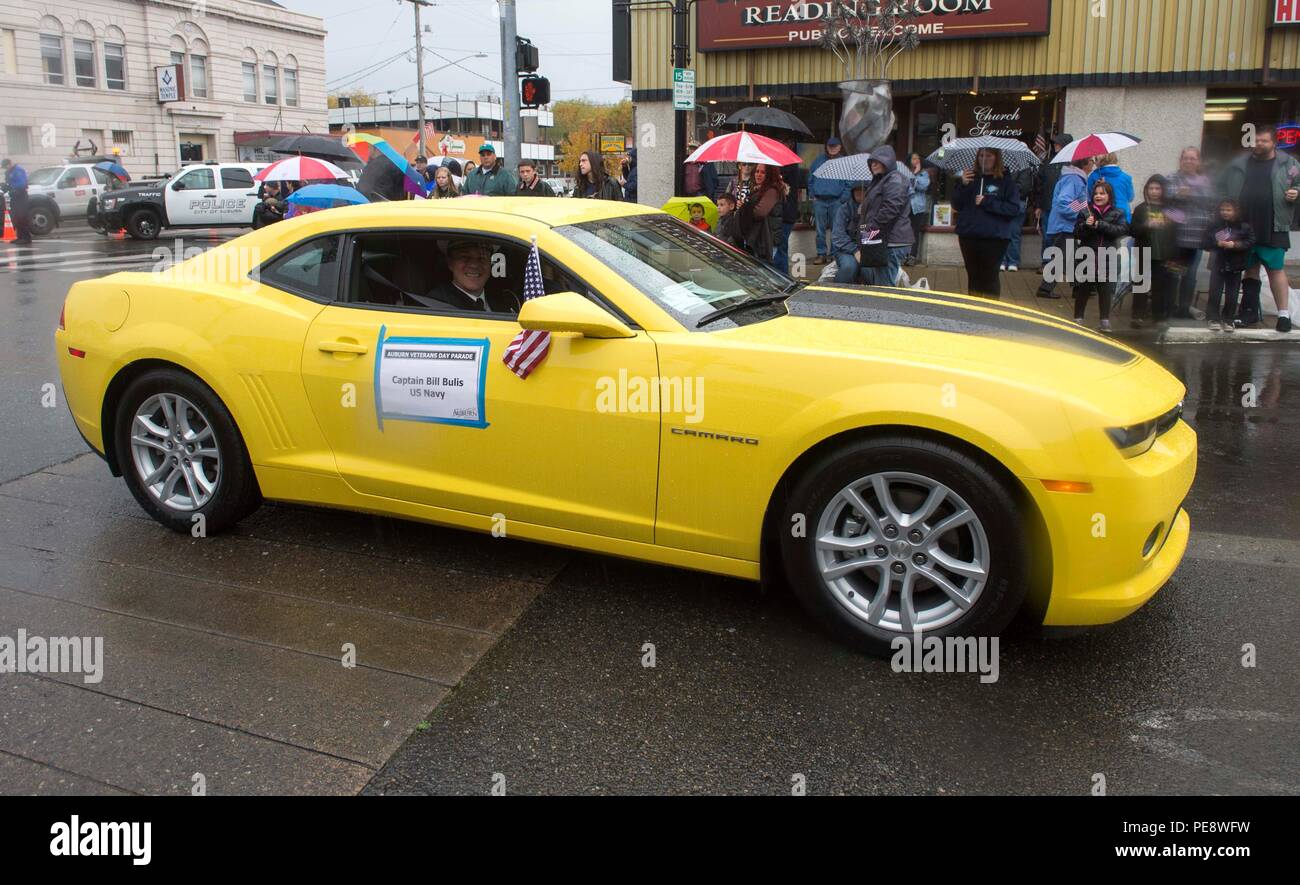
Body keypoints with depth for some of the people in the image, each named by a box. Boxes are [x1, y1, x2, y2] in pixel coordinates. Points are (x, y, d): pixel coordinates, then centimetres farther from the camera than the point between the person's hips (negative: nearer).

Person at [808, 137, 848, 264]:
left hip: (836, 201, -2)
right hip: (819, 200, 2)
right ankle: (821, 254, 8)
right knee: (820, 230, 3)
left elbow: (849, 184, 4)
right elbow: (810, 179, 15)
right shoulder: (818, 161, 11)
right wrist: (813, 196, 6)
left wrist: (843, 199, -6)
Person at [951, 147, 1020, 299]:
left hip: (994, 238, -4)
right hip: (969, 236, 4)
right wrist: (963, 185, -9)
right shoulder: (971, 178, 11)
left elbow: (1014, 208, -8)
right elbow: (956, 206, 6)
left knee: (990, 276, -3)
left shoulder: (1006, 181, 0)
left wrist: (987, 202, -13)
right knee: (973, 275, 11)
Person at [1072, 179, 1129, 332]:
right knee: (1083, 289, 5)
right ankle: (1078, 318, 15)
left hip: (1107, 258, 0)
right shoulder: (1085, 212, 3)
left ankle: (1105, 320, 11)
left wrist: (1100, 225, -20)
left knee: (1105, 290, 4)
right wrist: (1086, 225, -21)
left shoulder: (1117, 213, 4)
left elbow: (1122, 230, -12)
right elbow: (1077, 234, -1)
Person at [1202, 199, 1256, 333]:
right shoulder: (1213, 226, 0)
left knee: (1231, 295, 5)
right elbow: (1204, 243, -2)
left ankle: (1228, 320, 16)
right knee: (1214, 293, -3)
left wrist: (1235, 244, -21)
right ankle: (1214, 319, 5)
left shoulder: (1244, 227, -2)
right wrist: (1217, 243, -19)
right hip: (1218, 265, 0)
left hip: (1235, 266, 0)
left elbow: (1251, 242, -7)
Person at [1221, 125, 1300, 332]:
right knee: (1250, 269, 11)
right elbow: (1224, 190, 16)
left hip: (1272, 230, -3)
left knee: (1276, 269, -3)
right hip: (1244, 229, 3)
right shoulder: (1239, 164, 10)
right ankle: (1250, 312, 19)